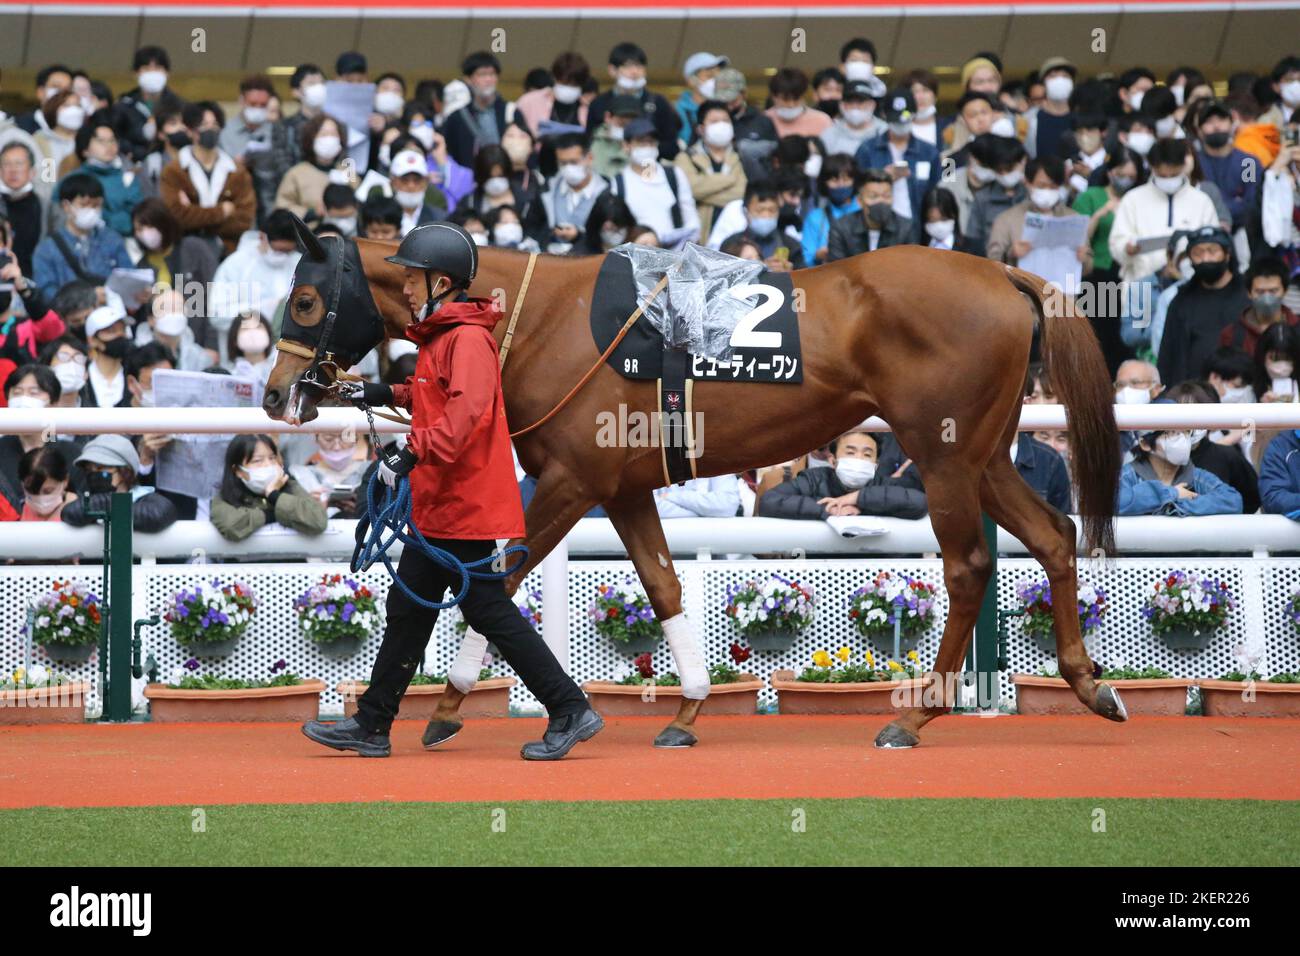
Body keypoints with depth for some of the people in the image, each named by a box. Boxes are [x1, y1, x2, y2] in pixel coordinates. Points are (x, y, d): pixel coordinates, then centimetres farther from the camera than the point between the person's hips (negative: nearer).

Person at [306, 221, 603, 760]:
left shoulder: (468, 339, -17)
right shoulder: (439, 336, 16)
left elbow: (467, 410, -33)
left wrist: (416, 450, -41)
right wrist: (392, 396, 19)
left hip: (467, 507, -11)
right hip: (438, 505, 11)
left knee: (487, 611, -7)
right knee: (408, 609, 13)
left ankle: (570, 712, -2)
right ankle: (372, 726, 19)